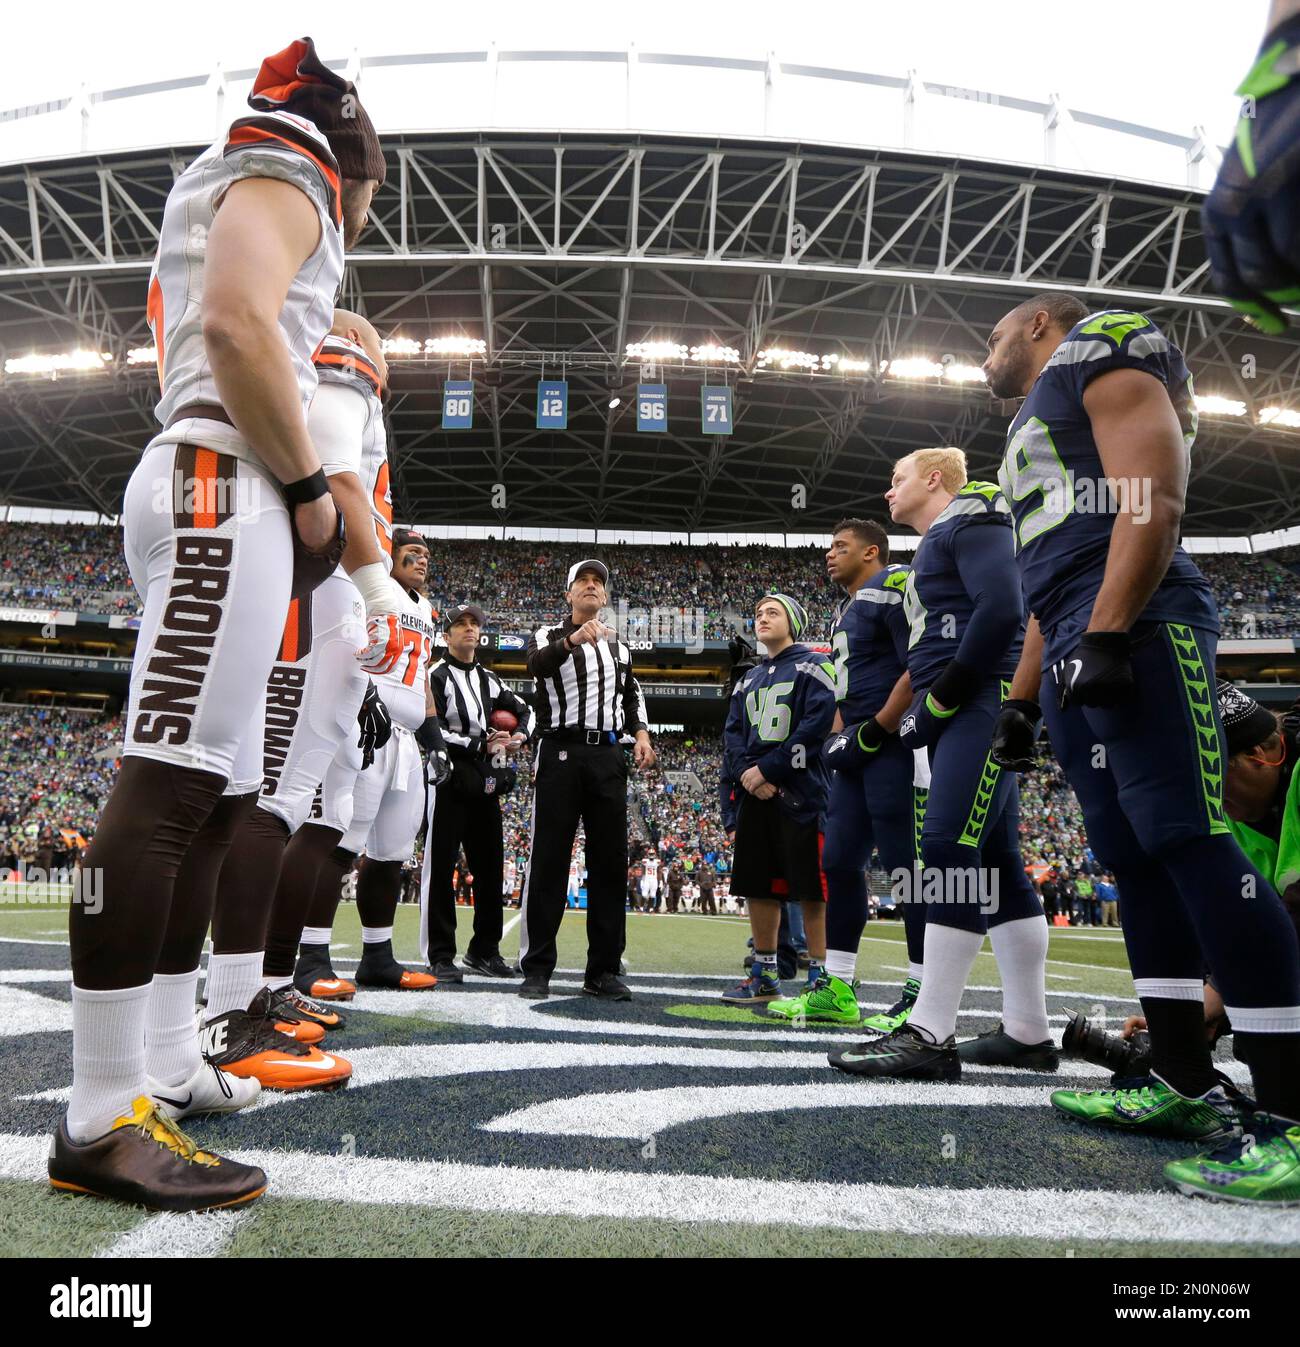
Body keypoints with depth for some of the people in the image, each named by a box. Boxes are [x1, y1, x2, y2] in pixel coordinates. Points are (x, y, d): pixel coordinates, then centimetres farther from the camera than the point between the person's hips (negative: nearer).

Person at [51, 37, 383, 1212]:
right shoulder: (283, 181, 5)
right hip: (224, 489, -10)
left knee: (205, 792, 7)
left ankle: (164, 1060, 14)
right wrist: (308, 484, -11)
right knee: (167, 787, -16)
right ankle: (101, 1120, -13)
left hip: (204, 495, 10)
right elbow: (237, 324, -15)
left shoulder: (230, 202, 34)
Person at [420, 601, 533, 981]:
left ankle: (484, 949, 22)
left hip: (485, 784, 7)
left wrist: (520, 736, 6)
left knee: (490, 866, 10)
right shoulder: (436, 676, -4)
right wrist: (481, 745, -14)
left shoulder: (488, 679, 18)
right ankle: (440, 955, 4)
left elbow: (525, 710, 27)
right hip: (449, 780, -7)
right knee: (441, 866, -4)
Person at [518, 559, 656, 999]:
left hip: (607, 756, 4)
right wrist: (572, 639, -38)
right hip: (560, 753, -4)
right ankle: (536, 968, 2)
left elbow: (631, 695, 27)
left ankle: (603, 970, 11)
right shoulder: (547, 636, 6)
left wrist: (641, 732, 7)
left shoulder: (620, 646, 21)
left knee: (610, 863, 4)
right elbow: (537, 664, -17)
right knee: (548, 861, -4)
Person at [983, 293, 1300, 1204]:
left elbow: (1154, 497, -11)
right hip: (1080, 654, 9)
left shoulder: (1101, 353, 7)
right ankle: (1188, 1085, 10)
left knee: (1187, 840, -16)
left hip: (1138, 631, -9)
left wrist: (1108, 634, -22)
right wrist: (1021, 702, 25)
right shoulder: (1036, 430, 33)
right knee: (1136, 858, 5)